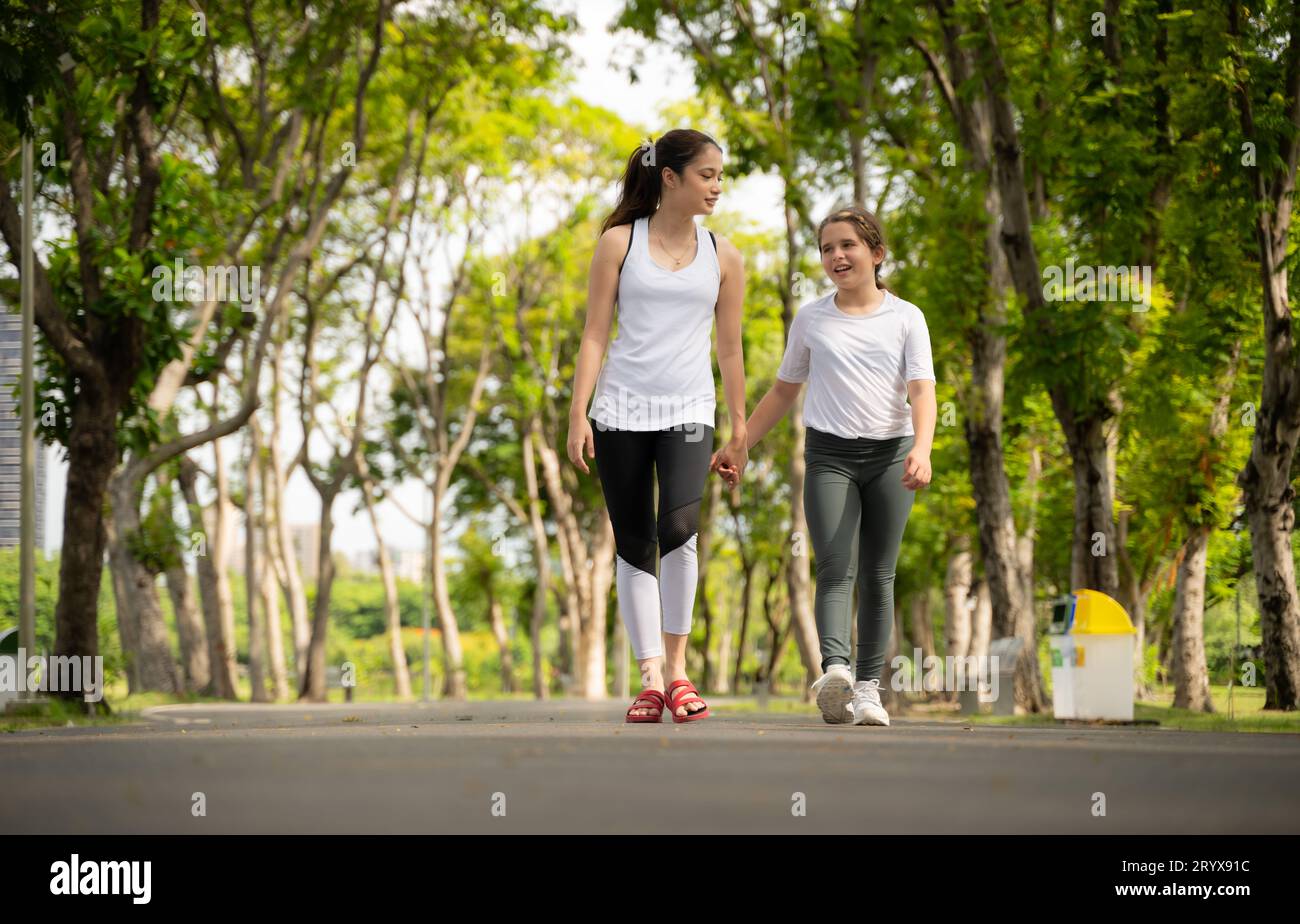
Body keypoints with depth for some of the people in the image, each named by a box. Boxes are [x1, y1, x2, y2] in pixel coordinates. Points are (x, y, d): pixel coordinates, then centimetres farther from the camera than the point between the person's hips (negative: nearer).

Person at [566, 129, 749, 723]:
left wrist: (740, 429, 12)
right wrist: (578, 415, -5)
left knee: (679, 529, -20)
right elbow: (595, 334, 3)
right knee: (633, 545, 1)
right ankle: (650, 676, 8)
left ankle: (677, 666, -9)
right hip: (621, 408, 0)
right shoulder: (620, 243, 3)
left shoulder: (722, 256, 9)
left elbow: (730, 348, 13)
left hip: (688, 412, 0)